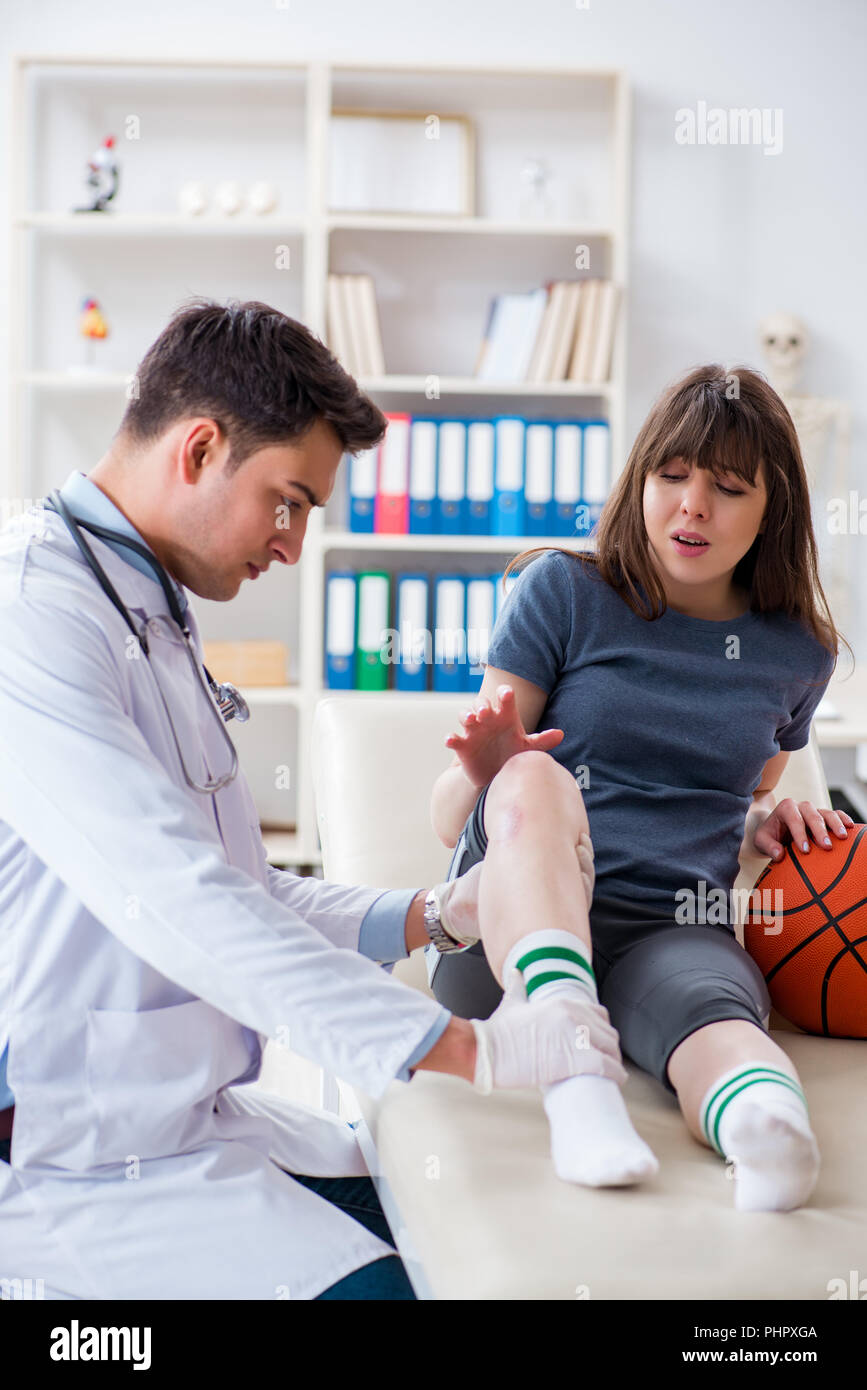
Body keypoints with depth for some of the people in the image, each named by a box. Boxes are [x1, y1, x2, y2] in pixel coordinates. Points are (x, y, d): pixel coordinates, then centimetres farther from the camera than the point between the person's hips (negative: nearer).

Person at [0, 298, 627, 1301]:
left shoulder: (157, 619, 14)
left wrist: (427, 918, 5)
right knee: (383, 1285, -21)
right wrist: (464, 1049, -27)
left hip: (202, 1122, 9)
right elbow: (177, 904, -28)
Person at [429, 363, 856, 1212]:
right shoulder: (565, 591, 4)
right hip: (510, 924, -1)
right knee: (535, 782, -34)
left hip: (677, 933, 2)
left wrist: (766, 824, 6)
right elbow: (451, 820, 2)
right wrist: (483, 774, -22)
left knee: (710, 1013, -36)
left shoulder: (797, 653, 14)